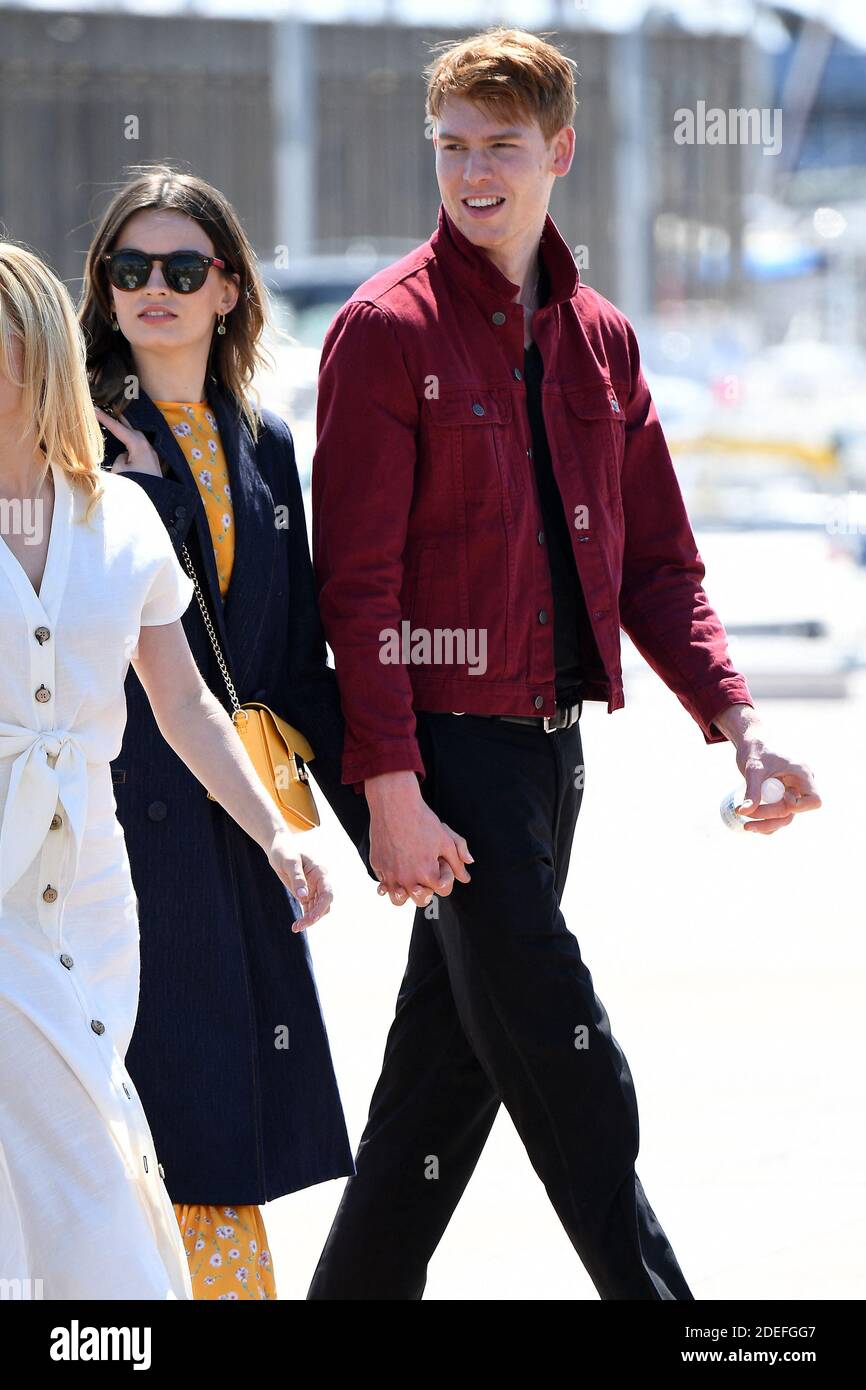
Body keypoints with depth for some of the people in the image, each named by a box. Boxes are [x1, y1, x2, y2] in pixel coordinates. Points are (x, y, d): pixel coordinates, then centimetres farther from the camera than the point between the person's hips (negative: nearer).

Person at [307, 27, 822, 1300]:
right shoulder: (390, 328, -7)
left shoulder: (600, 339, 13)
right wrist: (391, 792, -18)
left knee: (451, 1068, 12)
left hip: (552, 737, 7)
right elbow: (358, 579, -11)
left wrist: (737, 724, 1)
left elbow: (655, 565, 15)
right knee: (565, 1068, -8)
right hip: (447, 741, -7)